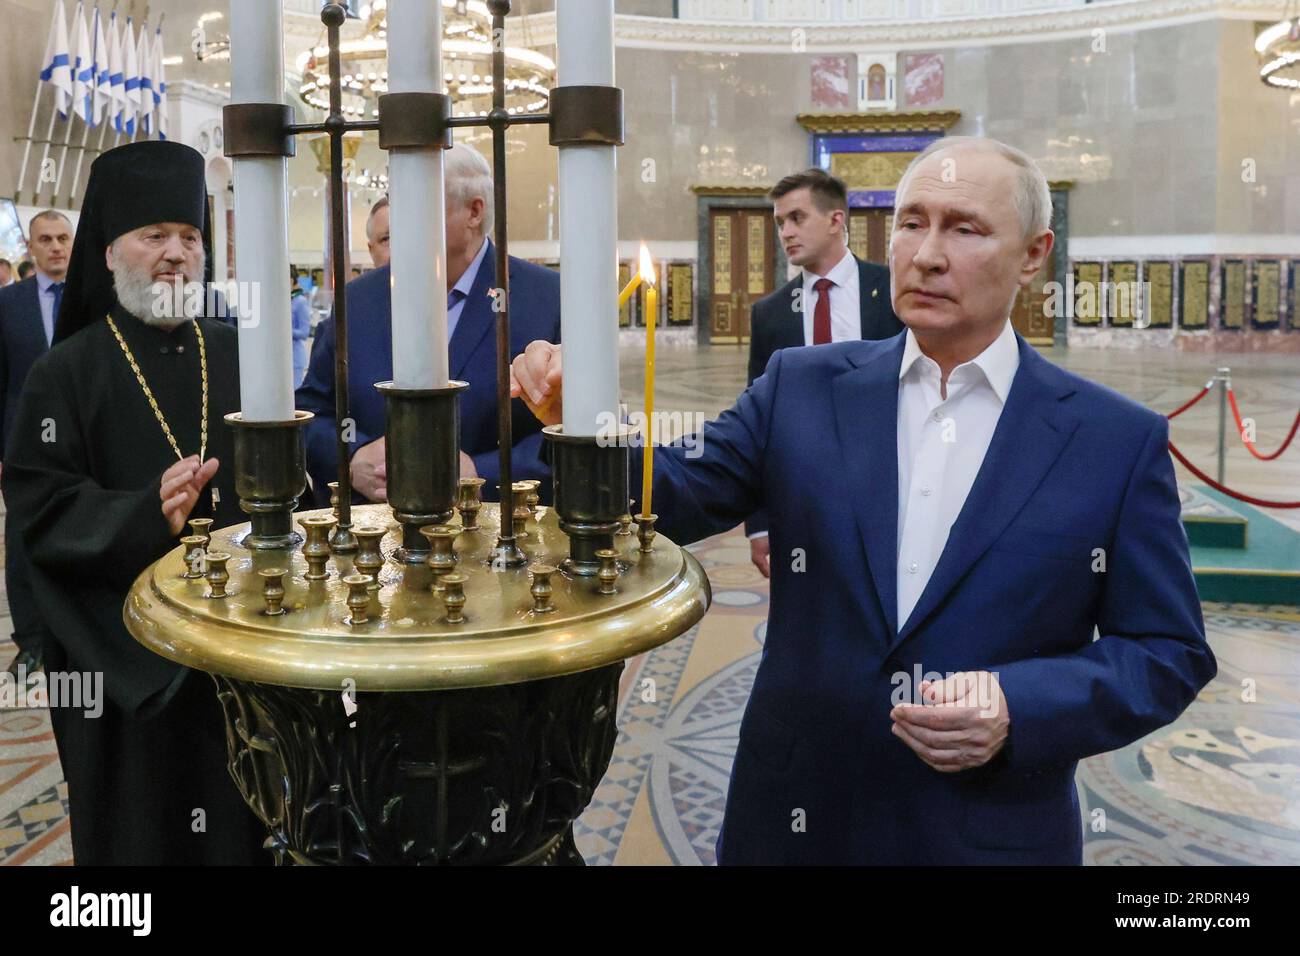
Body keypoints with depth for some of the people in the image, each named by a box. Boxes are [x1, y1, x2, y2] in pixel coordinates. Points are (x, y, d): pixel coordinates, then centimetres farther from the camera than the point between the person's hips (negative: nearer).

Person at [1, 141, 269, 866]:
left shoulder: (238, 355, 7)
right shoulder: (68, 371, -4)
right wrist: (146, 518, -26)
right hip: (124, 649, -3)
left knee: (245, 819, 12)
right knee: (144, 827, 9)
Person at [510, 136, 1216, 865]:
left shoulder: (1118, 441, -6)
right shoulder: (804, 389, -1)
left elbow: (1170, 653, -3)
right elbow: (671, 498, -2)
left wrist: (1021, 709, -17)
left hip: (995, 833, -1)